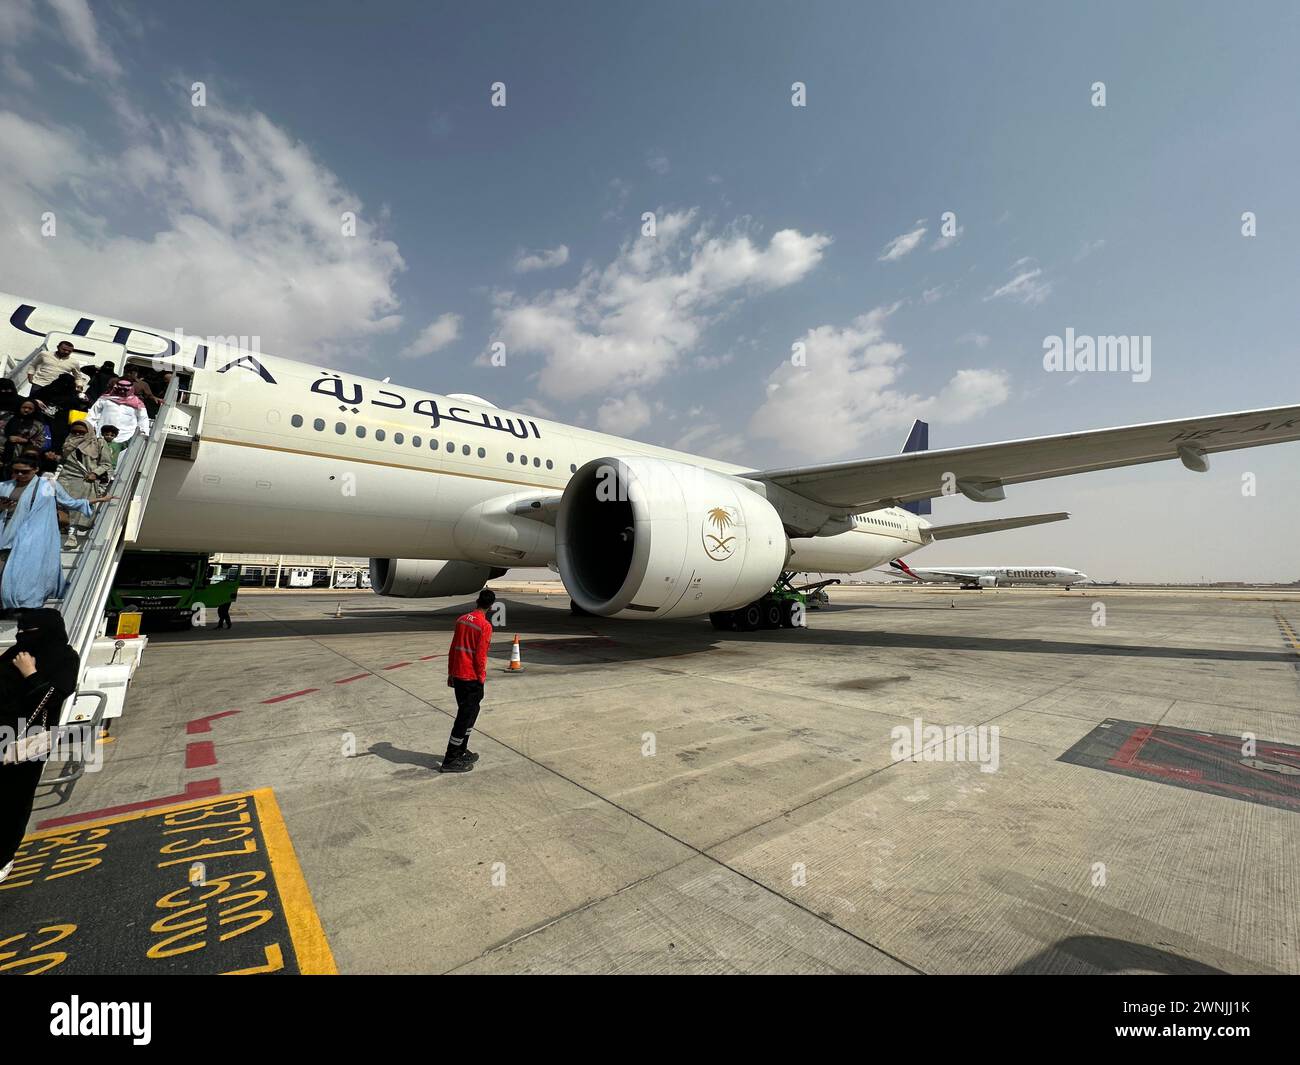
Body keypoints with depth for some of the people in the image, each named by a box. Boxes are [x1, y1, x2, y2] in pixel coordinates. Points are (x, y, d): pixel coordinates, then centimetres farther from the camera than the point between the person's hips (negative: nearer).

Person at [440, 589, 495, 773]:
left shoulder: (461, 619, 6)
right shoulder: (485, 626, -16)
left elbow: (452, 649, 11)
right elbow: (480, 657, -17)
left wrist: (450, 673, 18)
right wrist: (482, 679, -6)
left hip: (457, 675, 8)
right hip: (472, 678, -8)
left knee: (470, 712, 21)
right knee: (465, 717, 3)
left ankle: (461, 751, 32)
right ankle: (450, 761, 10)